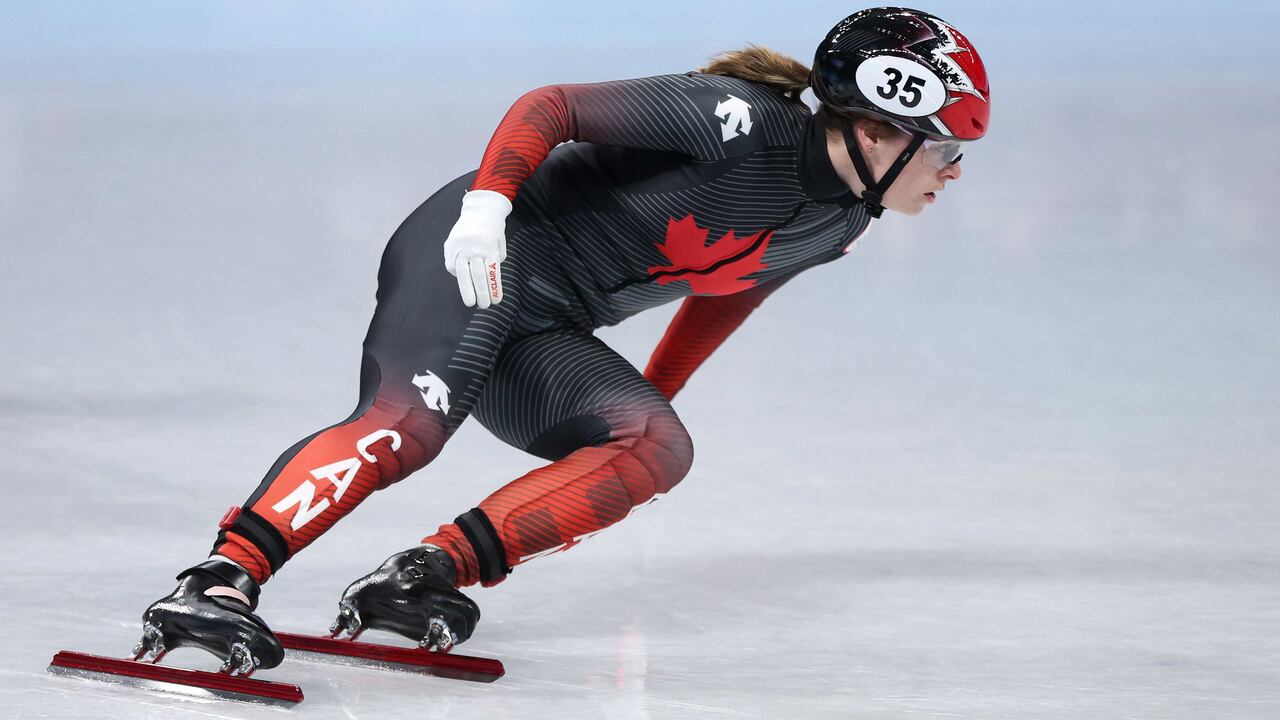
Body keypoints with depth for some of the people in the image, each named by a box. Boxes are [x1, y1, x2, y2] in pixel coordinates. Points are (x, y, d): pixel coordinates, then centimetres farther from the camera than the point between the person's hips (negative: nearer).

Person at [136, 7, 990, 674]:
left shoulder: (836, 224, 9)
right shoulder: (740, 121, -18)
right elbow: (552, 107, -17)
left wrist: (649, 401, 29)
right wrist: (487, 200, -31)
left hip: (543, 334, 9)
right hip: (470, 257, -8)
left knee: (657, 451, -15)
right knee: (405, 426, -30)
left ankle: (430, 573, -22)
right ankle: (221, 582, -41)